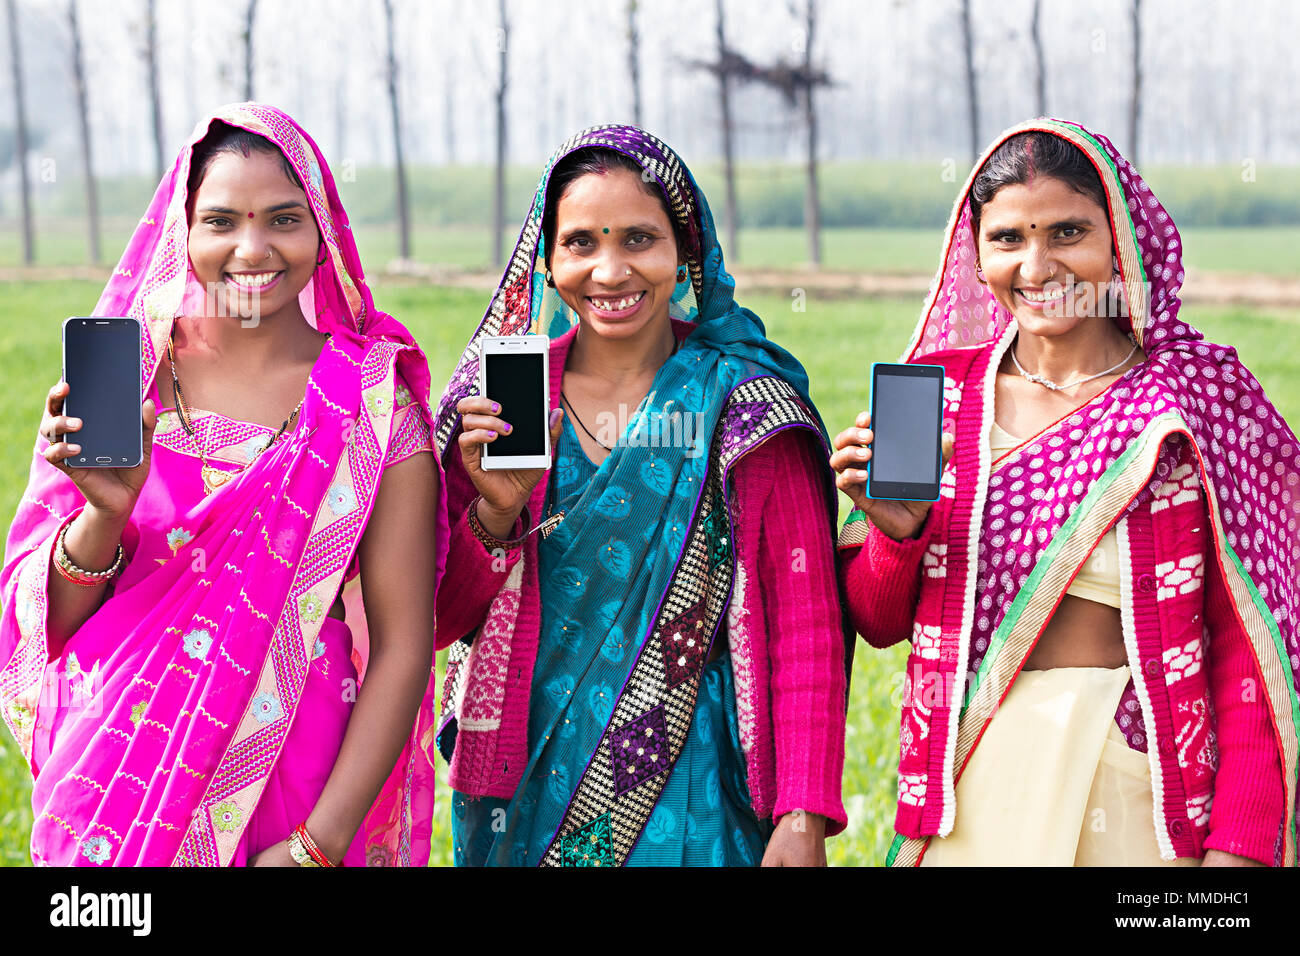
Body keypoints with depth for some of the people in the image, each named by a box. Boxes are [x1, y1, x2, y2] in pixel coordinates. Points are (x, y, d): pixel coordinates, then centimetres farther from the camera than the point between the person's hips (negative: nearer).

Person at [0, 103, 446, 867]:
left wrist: (318, 845, -13)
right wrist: (106, 512, -20)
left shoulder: (376, 402, -6)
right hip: (116, 792, 2)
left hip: (303, 789, -1)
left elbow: (402, 644, -7)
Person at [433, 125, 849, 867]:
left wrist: (804, 819, -15)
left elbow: (805, 626, -8)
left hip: (692, 800, -2)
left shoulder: (745, 408, -5)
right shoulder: (500, 402, 1)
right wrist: (495, 511, -16)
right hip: (526, 791, 2)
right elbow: (437, 621, 2)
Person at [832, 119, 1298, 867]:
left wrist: (1238, 841, -13)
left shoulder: (1201, 397, -5)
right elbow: (879, 623, 7)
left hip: (1144, 773, -2)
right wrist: (896, 531, -13)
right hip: (974, 788, 2)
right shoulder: (938, 391, 2)